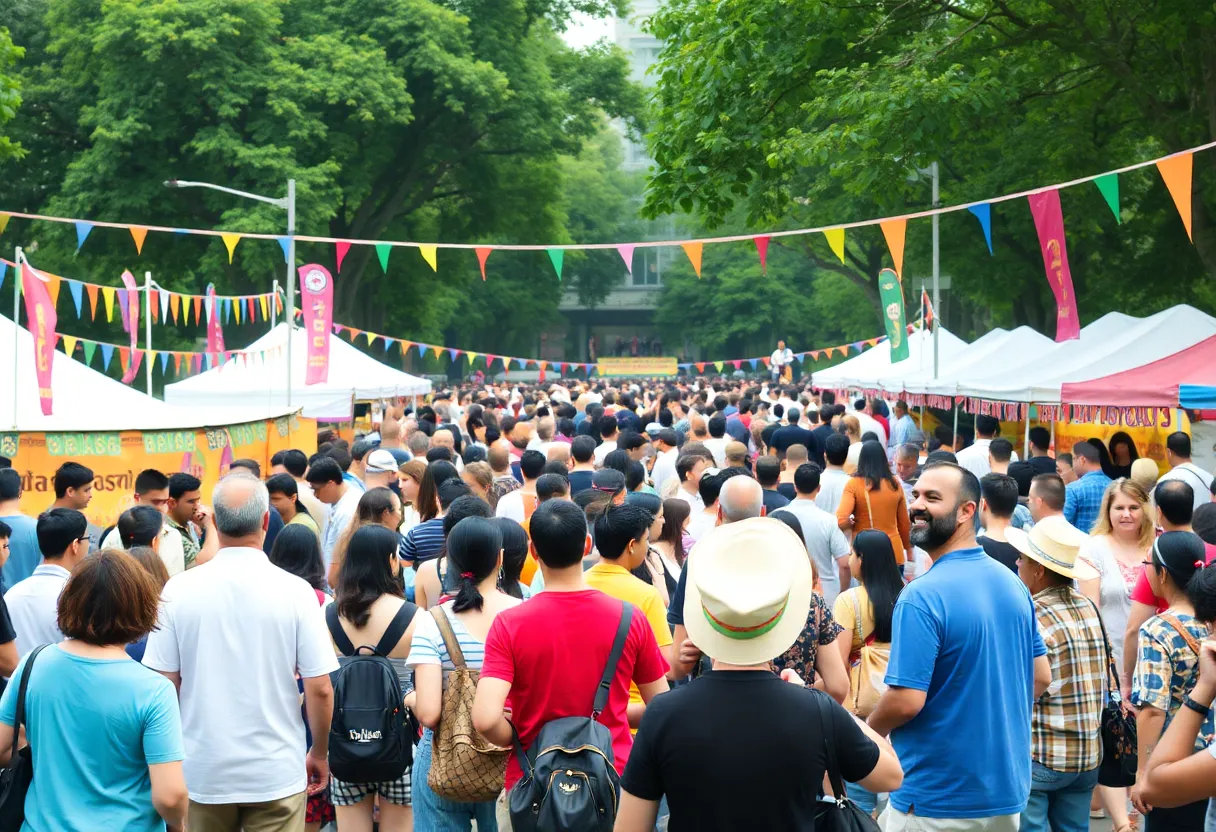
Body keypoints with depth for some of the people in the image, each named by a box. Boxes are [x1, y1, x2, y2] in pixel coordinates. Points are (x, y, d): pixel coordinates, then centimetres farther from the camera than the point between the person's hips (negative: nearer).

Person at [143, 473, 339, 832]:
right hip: (276, 774, -1)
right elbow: (319, 688, -8)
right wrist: (320, 754, 8)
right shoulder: (294, 591, -11)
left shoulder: (179, 590, -8)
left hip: (202, 772, 2)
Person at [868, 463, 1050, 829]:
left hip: (937, 800, -6)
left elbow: (906, 701, -23)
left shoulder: (923, 596, -21)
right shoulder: (1013, 583, 3)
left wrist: (868, 728, -3)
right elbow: (1041, 677, 11)